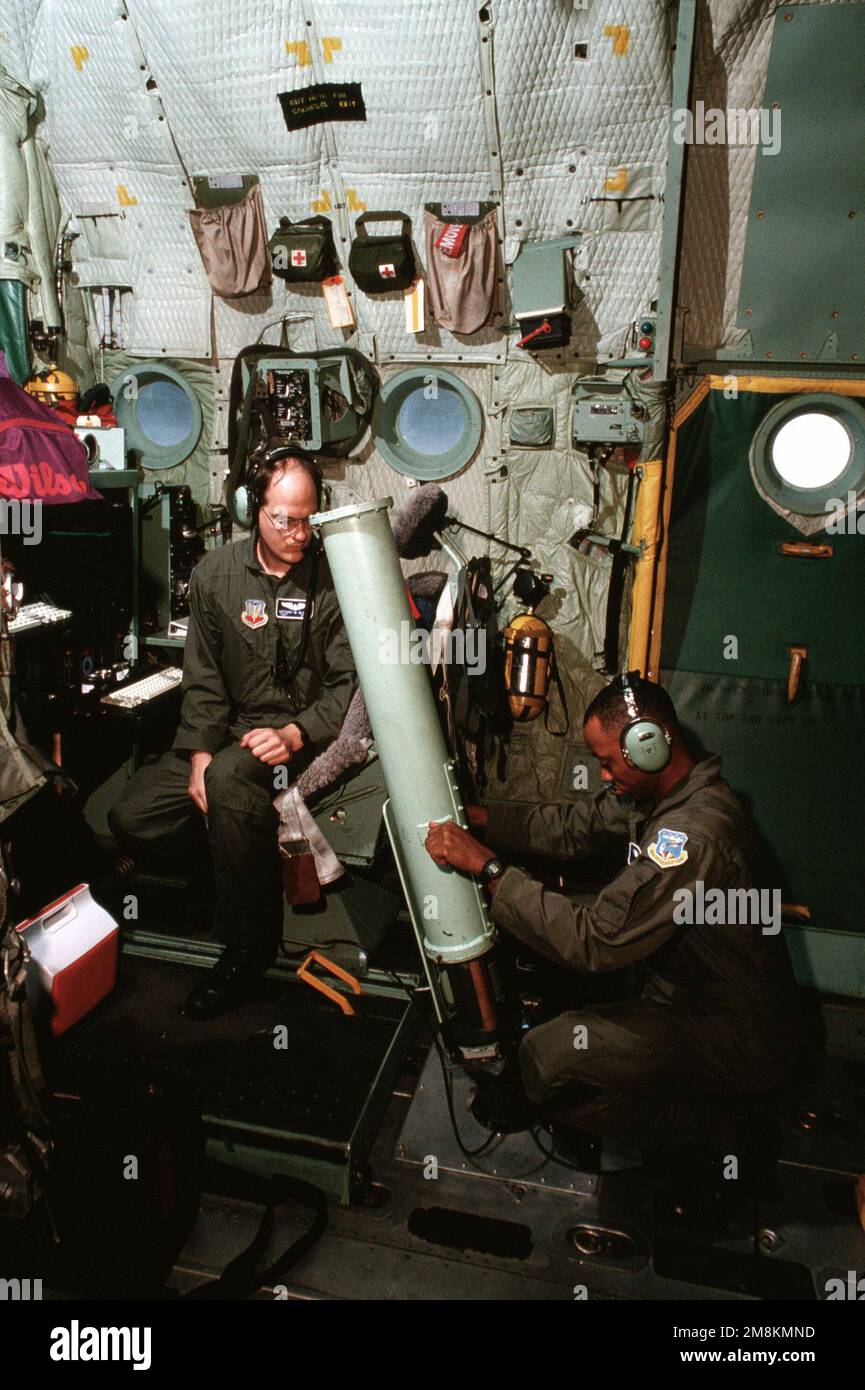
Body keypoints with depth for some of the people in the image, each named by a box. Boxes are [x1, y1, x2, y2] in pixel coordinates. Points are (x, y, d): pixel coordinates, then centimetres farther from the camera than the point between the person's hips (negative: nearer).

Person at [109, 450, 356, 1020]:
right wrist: (200, 755, -8)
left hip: (312, 734, -4)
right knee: (132, 819, -10)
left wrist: (295, 735, -25)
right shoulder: (215, 573, 3)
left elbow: (349, 685, -9)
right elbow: (204, 679, 5)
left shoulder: (337, 578, -8)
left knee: (231, 779, -36)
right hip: (233, 729, 5)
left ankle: (250, 945, -18)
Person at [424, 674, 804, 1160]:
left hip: (742, 1041, -9)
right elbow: (571, 826, 5)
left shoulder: (694, 833, -32)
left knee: (547, 1056, -19)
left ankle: (706, 1123, 2)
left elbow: (594, 941, -32)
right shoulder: (655, 792, -2)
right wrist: (469, 815, -5)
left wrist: (485, 864, -28)